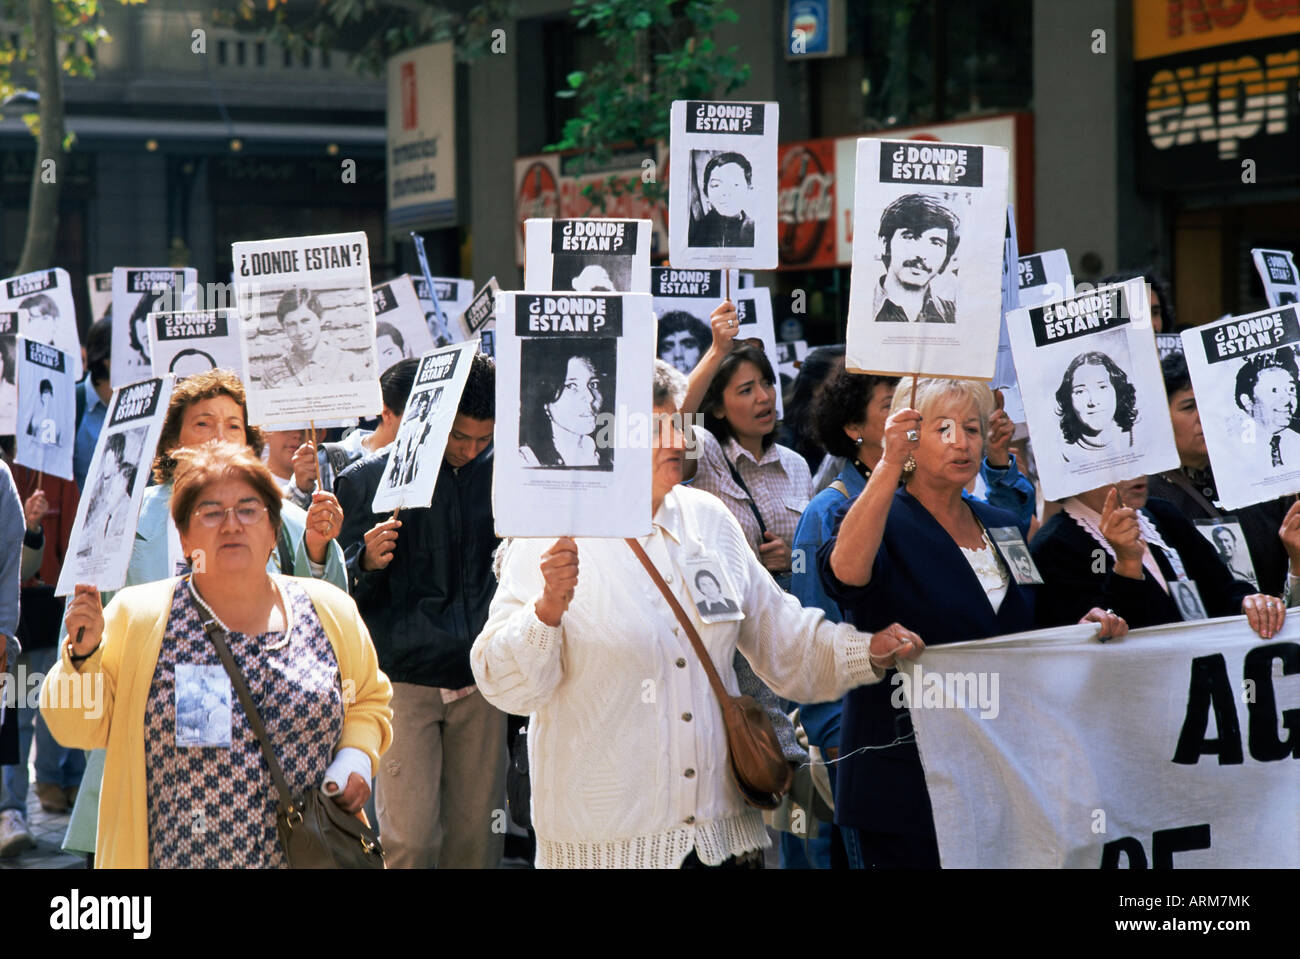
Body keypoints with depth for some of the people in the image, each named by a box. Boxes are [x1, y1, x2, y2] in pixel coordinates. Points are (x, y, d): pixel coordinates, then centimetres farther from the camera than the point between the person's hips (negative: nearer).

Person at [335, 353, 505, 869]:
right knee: (411, 840, -11)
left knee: (476, 839, 5)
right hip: (403, 679, -3)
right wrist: (366, 563, -18)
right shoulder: (368, 478, -2)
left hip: (479, 681, 3)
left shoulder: (499, 472, 7)